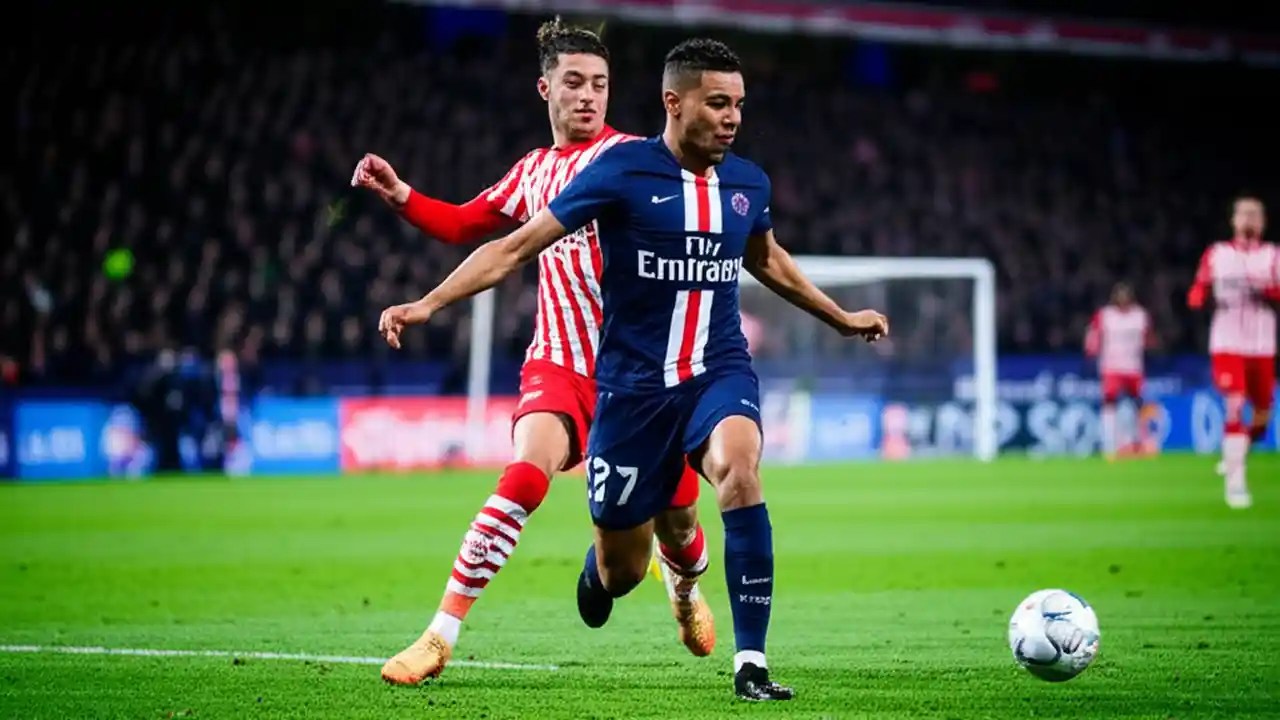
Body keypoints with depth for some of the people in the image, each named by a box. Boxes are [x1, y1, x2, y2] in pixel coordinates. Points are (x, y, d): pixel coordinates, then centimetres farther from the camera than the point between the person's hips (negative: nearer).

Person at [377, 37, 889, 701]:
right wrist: (428, 304, -17)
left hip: (718, 370, 2)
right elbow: (517, 247, -9)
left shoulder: (748, 184, 3)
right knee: (622, 570, 4)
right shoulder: (623, 172, -10)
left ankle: (751, 664, -25)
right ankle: (599, 571, 47)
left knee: (738, 469, -32)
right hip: (634, 382, -2)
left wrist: (840, 318, 37)